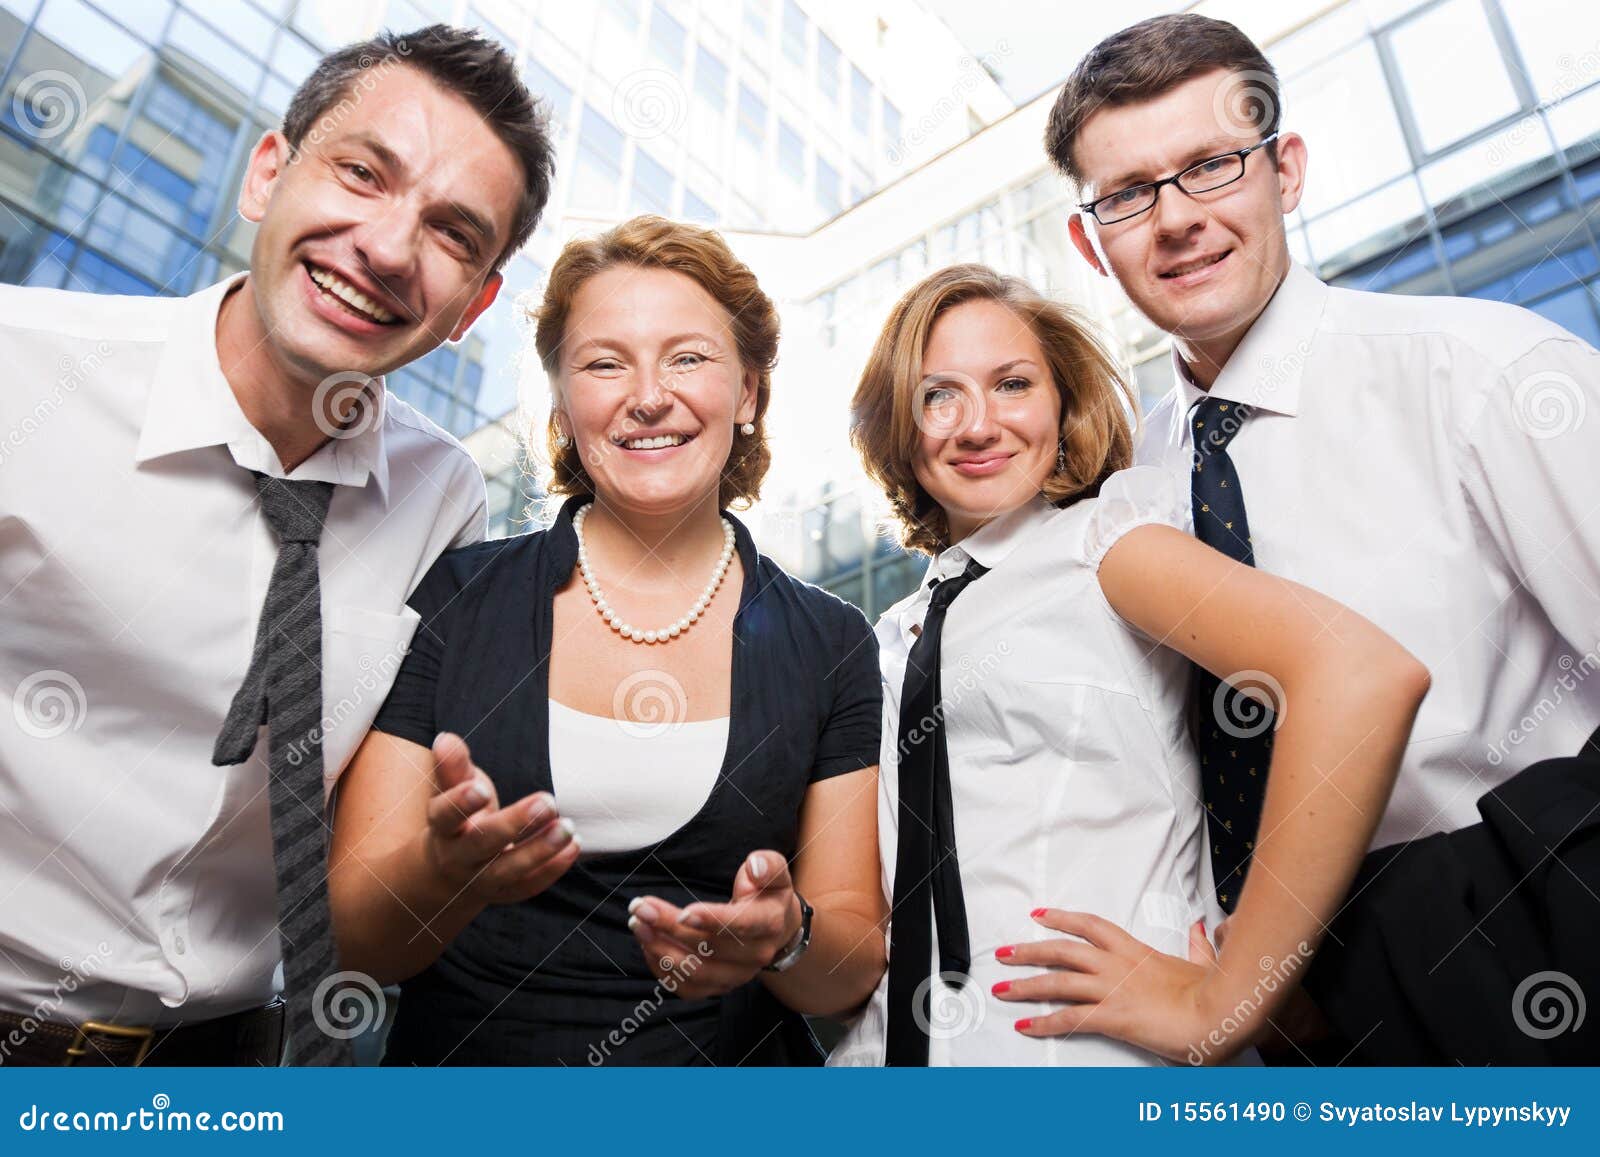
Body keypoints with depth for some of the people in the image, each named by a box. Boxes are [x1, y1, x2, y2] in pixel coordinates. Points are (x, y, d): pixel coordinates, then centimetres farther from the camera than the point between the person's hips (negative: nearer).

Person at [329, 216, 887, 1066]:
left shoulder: (831, 646, -1)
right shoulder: (448, 602, -2)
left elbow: (854, 969, 1)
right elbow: (351, 932, -3)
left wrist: (786, 939, -18)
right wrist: (443, 874, -22)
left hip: (727, 1065, 0)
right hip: (461, 1060, 0)